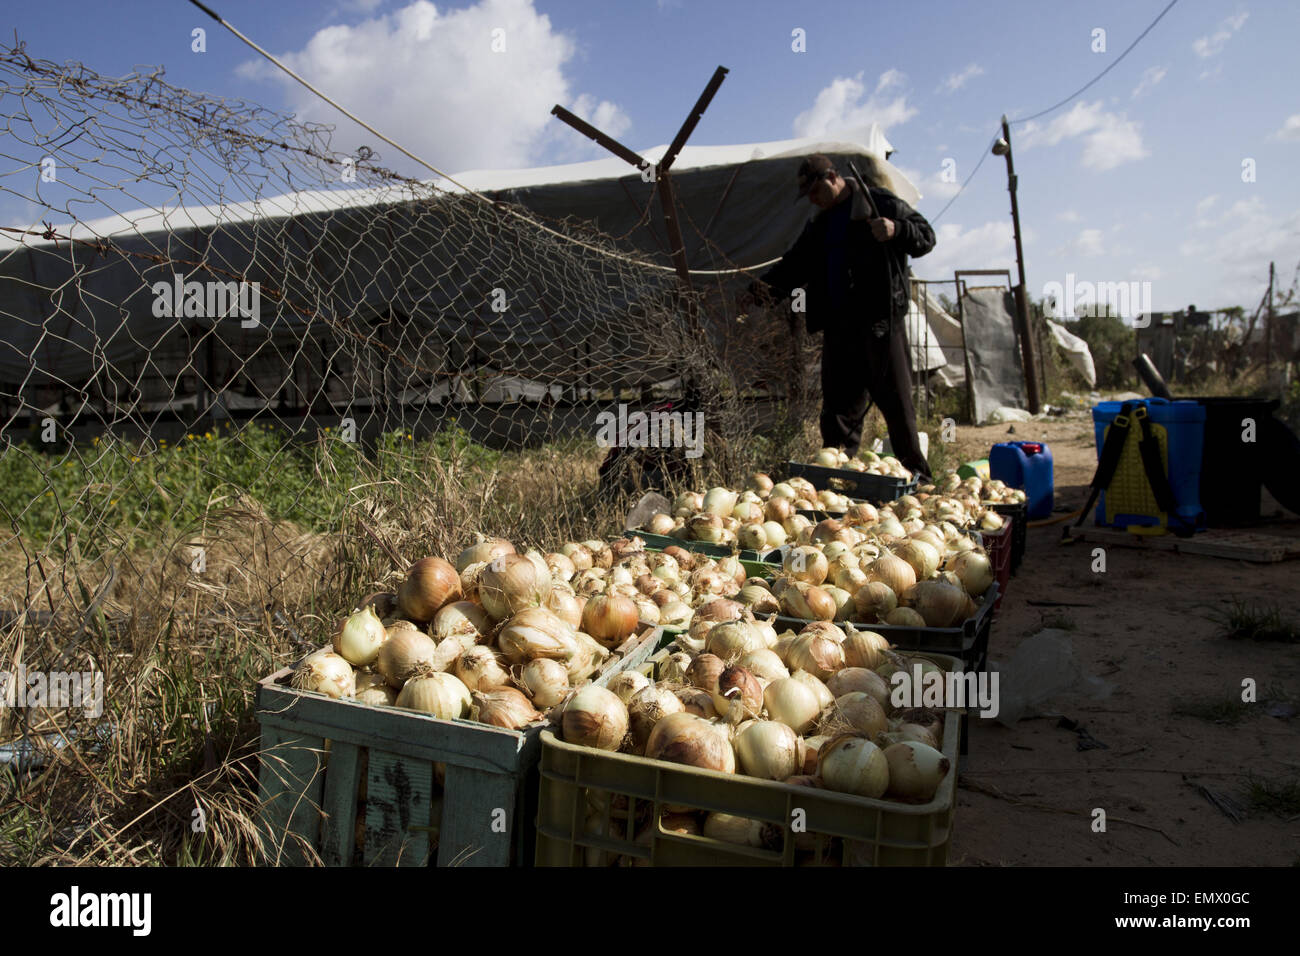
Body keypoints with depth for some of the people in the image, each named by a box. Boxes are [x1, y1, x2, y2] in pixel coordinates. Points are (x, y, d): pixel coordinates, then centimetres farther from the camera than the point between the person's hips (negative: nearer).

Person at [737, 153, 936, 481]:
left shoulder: (881, 203, 2)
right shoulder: (819, 226, 22)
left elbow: (926, 237, -1)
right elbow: (794, 265, 23)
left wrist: (897, 231, -22)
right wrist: (760, 291, 8)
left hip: (880, 321, -6)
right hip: (839, 326, 6)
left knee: (896, 401, -3)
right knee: (840, 405, 7)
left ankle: (917, 477, 6)